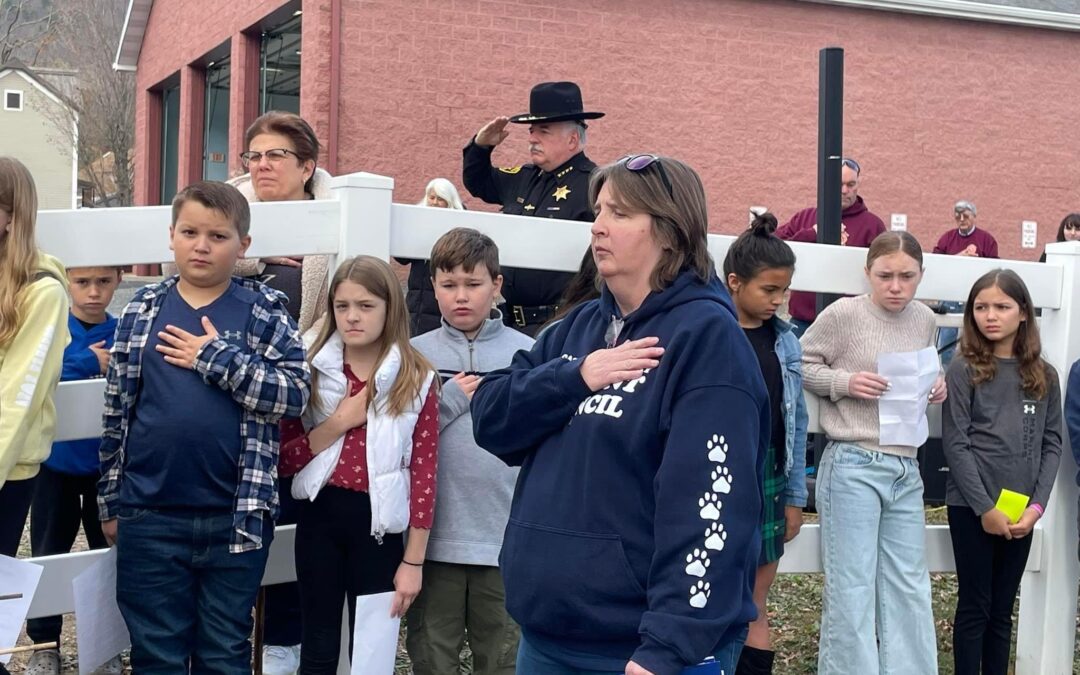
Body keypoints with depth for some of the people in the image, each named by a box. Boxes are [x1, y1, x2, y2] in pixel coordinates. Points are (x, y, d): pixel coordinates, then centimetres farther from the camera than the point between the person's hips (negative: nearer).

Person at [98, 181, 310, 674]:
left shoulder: (264, 309, -1)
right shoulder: (143, 310, 4)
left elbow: (295, 393, -12)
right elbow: (116, 410, 8)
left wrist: (217, 357, -16)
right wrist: (110, 500, 8)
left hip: (237, 517, -1)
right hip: (149, 517, 1)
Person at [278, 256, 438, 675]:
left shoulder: (416, 380, -5)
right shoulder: (312, 372, 1)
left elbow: (424, 473, -6)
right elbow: (283, 461, -2)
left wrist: (413, 561, -7)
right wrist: (339, 423, -15)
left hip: (377, 522, -1)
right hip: (320, 516, 2)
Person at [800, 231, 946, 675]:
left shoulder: (924, 320, 8)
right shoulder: (844, 314, -8)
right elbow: (798, 365, -2)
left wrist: (934, 388, 2)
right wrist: (845, 381, -16)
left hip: (906, 470, 6)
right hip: (853, 466, -6)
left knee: (910, 588, 11)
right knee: (851, 588, 1)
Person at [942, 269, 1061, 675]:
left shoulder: (1045, 376, 7)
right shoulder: (964, 370, -5)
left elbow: (1052, 444, 6)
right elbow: (954, 444, -9)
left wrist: (1036, 506, -5)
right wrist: (985, 507, -13)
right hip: (971, 507, -4)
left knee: (1003, 608, 11)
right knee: (975, 606, 2)